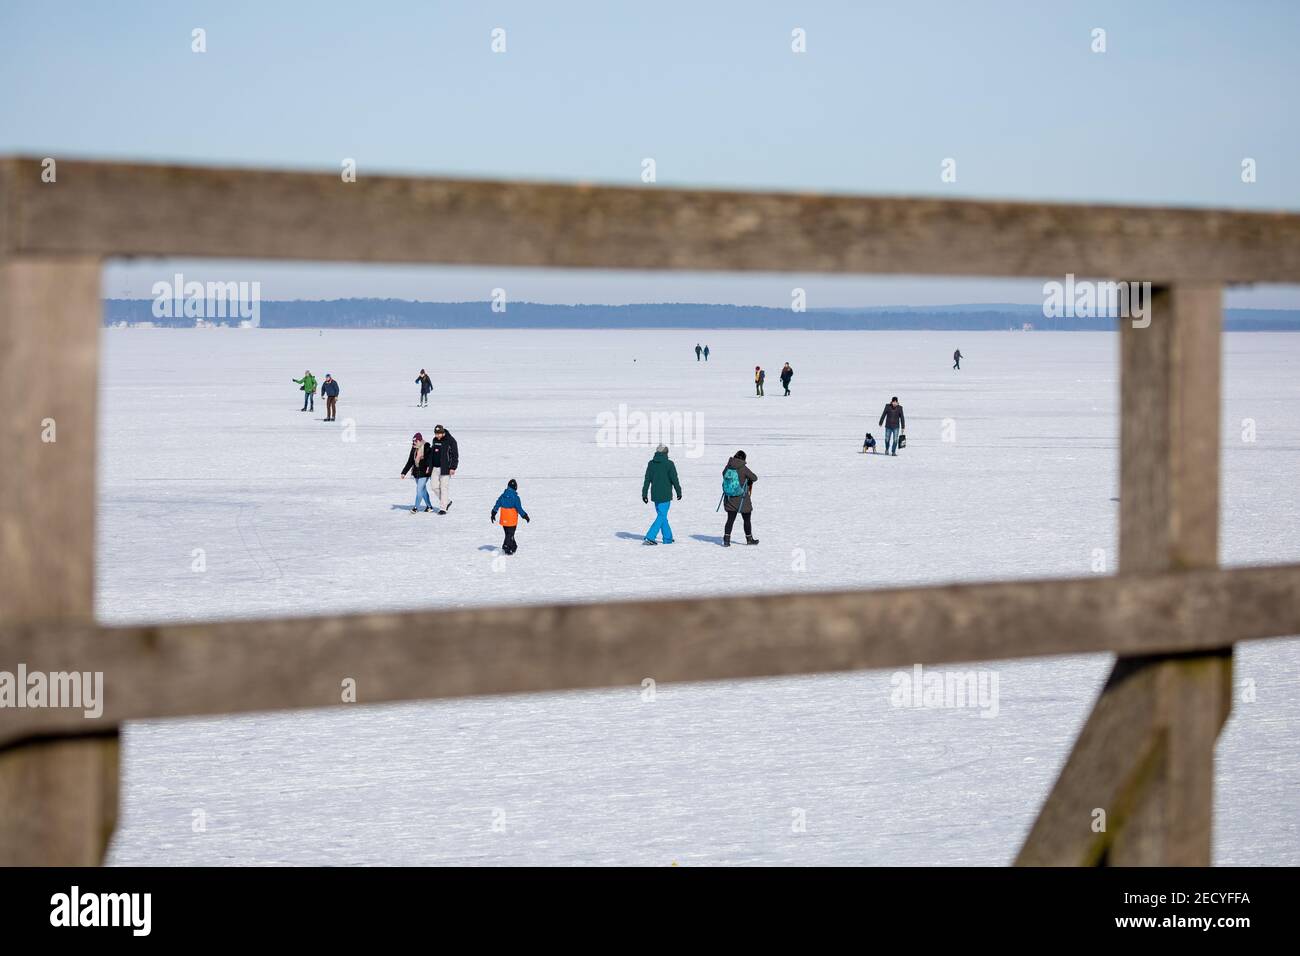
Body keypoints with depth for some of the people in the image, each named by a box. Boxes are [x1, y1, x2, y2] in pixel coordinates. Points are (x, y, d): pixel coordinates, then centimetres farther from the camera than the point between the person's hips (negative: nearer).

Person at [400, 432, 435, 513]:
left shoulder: (426, 448, -11)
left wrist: (429, 467, -36)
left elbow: (430, 458, -19)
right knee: (423, 490, 12)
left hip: (424, 473, -7)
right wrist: (404, 472, 12)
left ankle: (416, 507, -5)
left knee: (419, 489, -11)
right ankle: (429, 506, 23)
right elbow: (410, 462, 14)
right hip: (416, 472, 7)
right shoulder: (414, 449, 9)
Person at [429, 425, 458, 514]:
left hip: (445, 468, -6)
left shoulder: (450, 440, -9)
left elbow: (455, 455, -9)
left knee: (444, 488, -6)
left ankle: (443, 508, -3)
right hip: (435, 467, 6)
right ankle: (447, 501, 23)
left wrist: (453, 467, -15)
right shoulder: (435, 440, 10)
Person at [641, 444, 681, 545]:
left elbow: (647, 480, 6)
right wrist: (679, 492, 3)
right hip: (665, 495, -6)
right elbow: (674, 479, -9)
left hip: (655, 494, 6)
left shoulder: (651, 463, 5)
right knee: (662, 516, -4)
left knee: (661, 515, 17)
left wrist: (644, 494, 10)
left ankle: (668, 538, 24)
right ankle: (650, 537, -15)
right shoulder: (669, 464, -11)